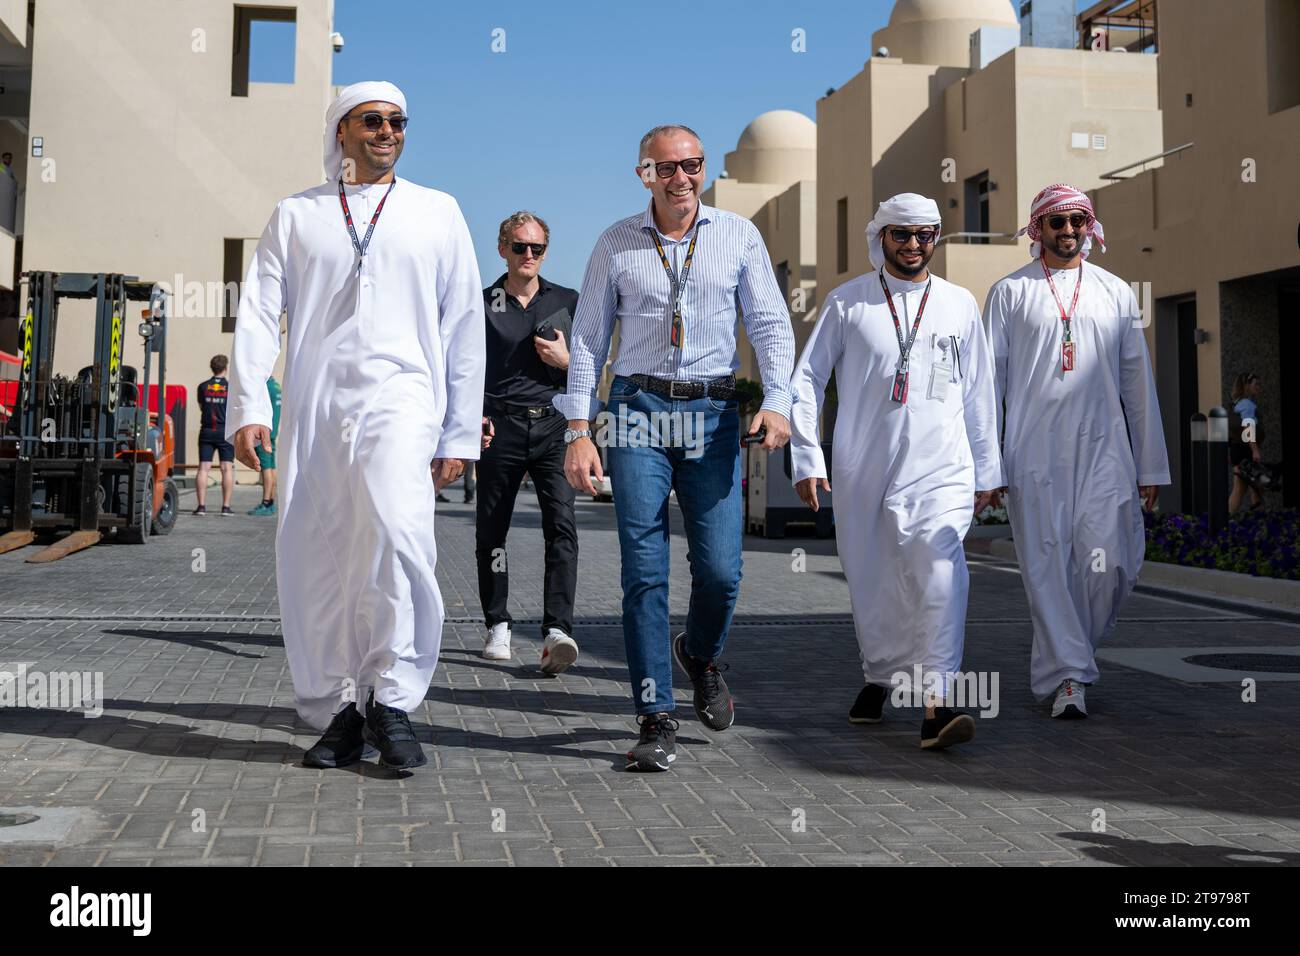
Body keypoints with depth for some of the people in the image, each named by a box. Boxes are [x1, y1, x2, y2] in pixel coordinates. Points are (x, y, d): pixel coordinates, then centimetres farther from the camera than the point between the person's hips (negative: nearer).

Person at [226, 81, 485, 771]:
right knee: (314, 562, 0)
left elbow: (464, 325, 12)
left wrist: (460, 433, 6)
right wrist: (248, 405, -6)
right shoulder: (296, 216, 17)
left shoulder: (437, 212, 14)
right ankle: (341, 714, 13)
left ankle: (391, 698, -12)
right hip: (313, 405, 2)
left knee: (395, 527, -25)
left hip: (399, 396, -2)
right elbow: (259, 312, 8)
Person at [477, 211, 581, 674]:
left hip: (554, 427, 0)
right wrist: (472, 416, -5)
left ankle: (557, 631, -22)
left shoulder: (568, 302, 13)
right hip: (501, 427, 0)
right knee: (491, 531, 4)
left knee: (562, 526, -15)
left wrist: (565, 361, -5)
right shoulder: (482, 304, 10)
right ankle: (498, 626, 18)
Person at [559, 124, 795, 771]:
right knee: (644, 572, -4)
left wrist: (777, 401, -11)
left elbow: (771, 323, 6)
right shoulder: (617, 244, 7)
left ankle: (700, 655, 30)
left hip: (712, 415, 1)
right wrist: (578, 430, -1)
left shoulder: (739, 236, 8)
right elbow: (587, 339, 7)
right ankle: (656, 718, 5)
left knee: (720, 570, -3)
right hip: (637, 412, 0)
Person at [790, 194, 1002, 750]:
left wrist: (987, 470, 18)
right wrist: (806, 457, -2)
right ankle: (881, 677, 33)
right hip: (861, 469, 1)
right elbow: (806, 380, 6)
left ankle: (936, 702, -25)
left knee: (940, 568, -22)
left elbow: (978, 392, 17)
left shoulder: (960, 304, 11)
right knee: (871, 583, 8)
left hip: (939, 469, 0)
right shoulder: (847, 303, 5)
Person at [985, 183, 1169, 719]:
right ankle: (1068, 677, 3)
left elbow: (1138, 381, 15)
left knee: (1110, 564, -7)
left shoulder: (1115, 292, 15)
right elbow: (988, 378, 7)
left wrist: (1151, 465, 10)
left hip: (1103, 449, 2)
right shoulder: (1010, 292, 9)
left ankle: (1064, 655, 16)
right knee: (1047, 563, -4)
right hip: (1034, 452, -1)